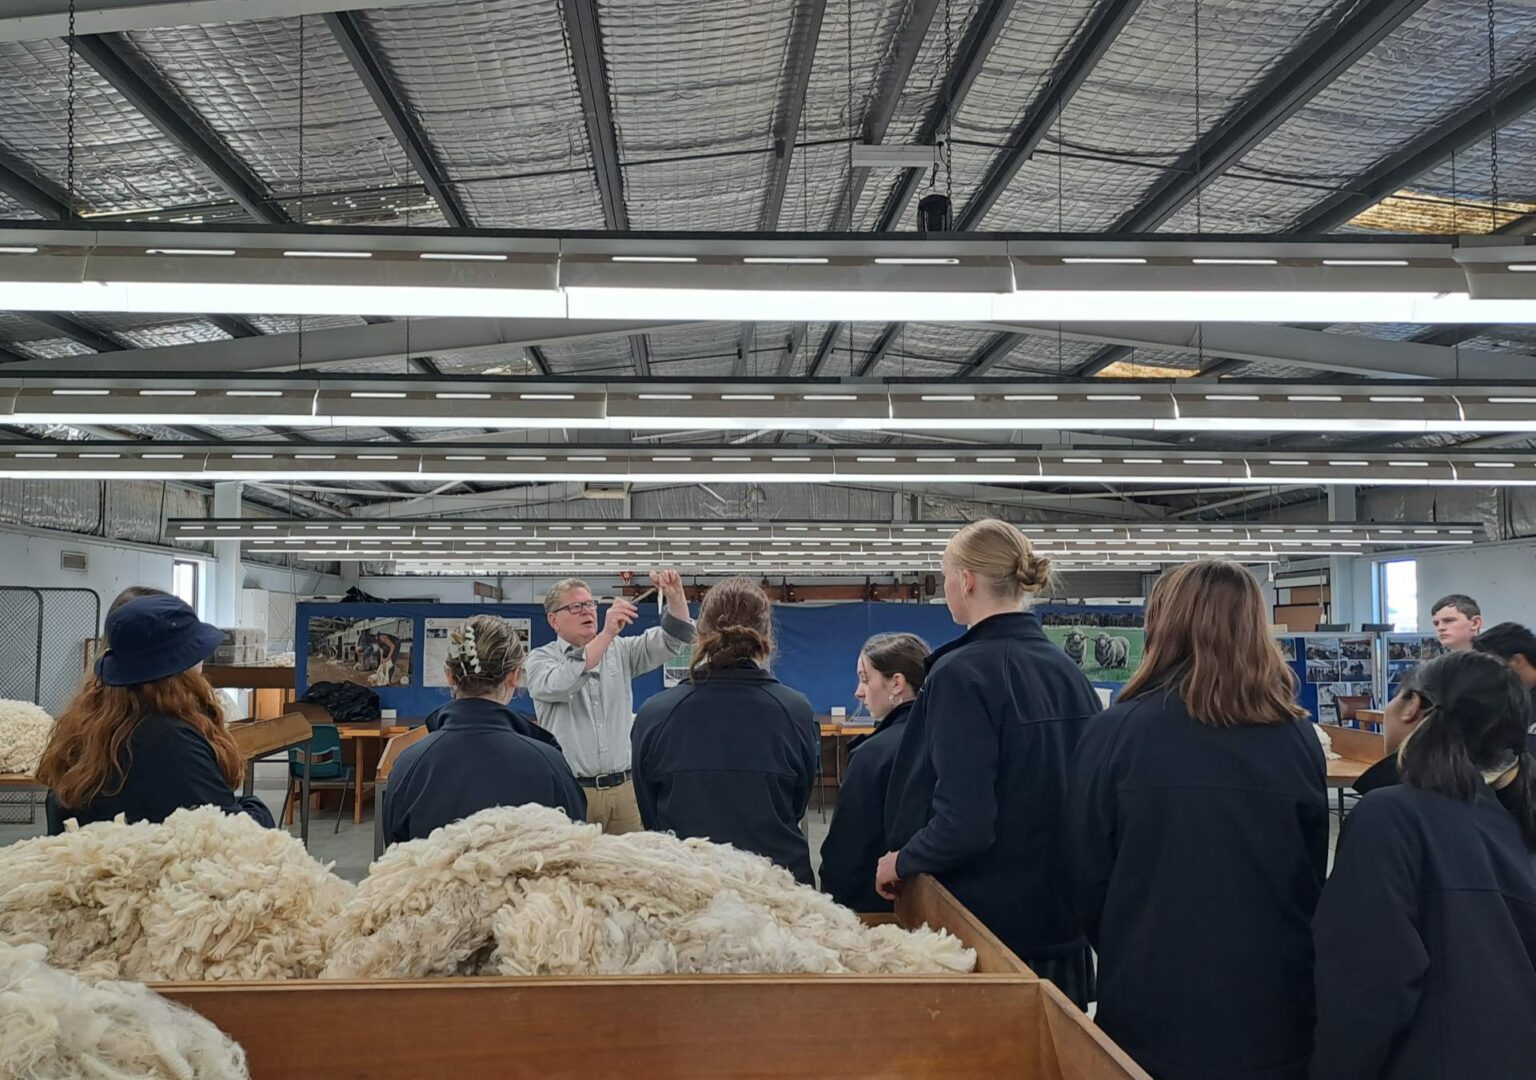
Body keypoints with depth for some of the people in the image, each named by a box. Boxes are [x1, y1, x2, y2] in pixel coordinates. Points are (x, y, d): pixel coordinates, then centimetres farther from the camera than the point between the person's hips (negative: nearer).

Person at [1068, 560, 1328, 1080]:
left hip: (1154, 1009, -2)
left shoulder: (1116, 731, -13)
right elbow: (1316, 878, 7)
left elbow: (1087, 882, -5)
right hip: (1274, 1012, 3)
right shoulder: (1298, 737, -5)